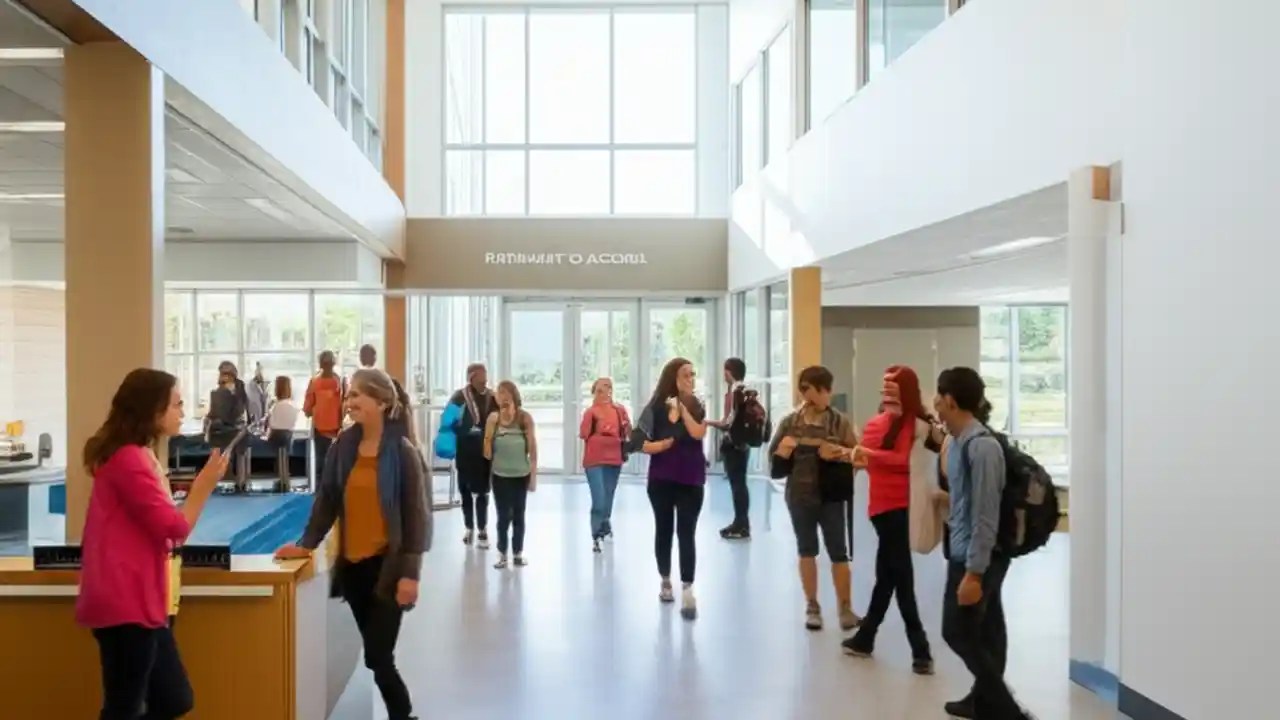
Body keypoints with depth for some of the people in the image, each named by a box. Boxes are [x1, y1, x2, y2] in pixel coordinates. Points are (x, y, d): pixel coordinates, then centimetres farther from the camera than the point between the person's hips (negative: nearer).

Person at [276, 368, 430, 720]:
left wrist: (410, 572, -14)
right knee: (375, 655, 14)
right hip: (351, 564, 5)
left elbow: (416, 514, -11)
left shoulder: (403, 452, -11)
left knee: (378, 656, -3)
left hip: (387, 565, -5)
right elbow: (326, 501, 11)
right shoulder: (342, 447, 2)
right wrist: (307, 544, 5)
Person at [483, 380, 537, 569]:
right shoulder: (493, 418, -6)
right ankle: (502, 553, 14)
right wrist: (489, 435, -20)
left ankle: (518, 552, 23)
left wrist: (533, 475, -4)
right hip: (500, 476, 0)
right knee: (504, 515, 1)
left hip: (522, 475, 0)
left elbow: (533, 449, -4)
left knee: (519, 515, 11)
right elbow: (487, 454, -4)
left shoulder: (525, 418, -8)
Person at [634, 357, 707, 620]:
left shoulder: (697, 406, 2)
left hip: (691, 480, 0)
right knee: (663, 530, 13)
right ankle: (665, 581, 31)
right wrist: (665, 443, -20)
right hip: (661, 479, 1)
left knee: (686, 533, -6)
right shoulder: (656, 407, -2)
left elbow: (698, 433, -16)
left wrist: (682, 407, -16)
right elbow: (642, 443, -5)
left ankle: (687, 592, -10)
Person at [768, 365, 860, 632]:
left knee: (838, 552, 4)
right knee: (806, 551, 13)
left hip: (831, 496, -1)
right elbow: (774, 459, 3)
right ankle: (812, 606, 26)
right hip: (799, 496, 2)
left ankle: (845, 608, 16)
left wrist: (842, 454, -25)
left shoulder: (840, 422, -4)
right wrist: (782, 453, -19)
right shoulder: (790, 422, -1)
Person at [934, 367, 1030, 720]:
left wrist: (973, 572, -23)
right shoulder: (956, 441, 7)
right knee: (984, 631, 19)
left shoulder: (982, 446, -22)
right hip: (964, 552, 9)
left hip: (978, 557, -9)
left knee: (958, 633, -2)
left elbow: (986, 514, -24)